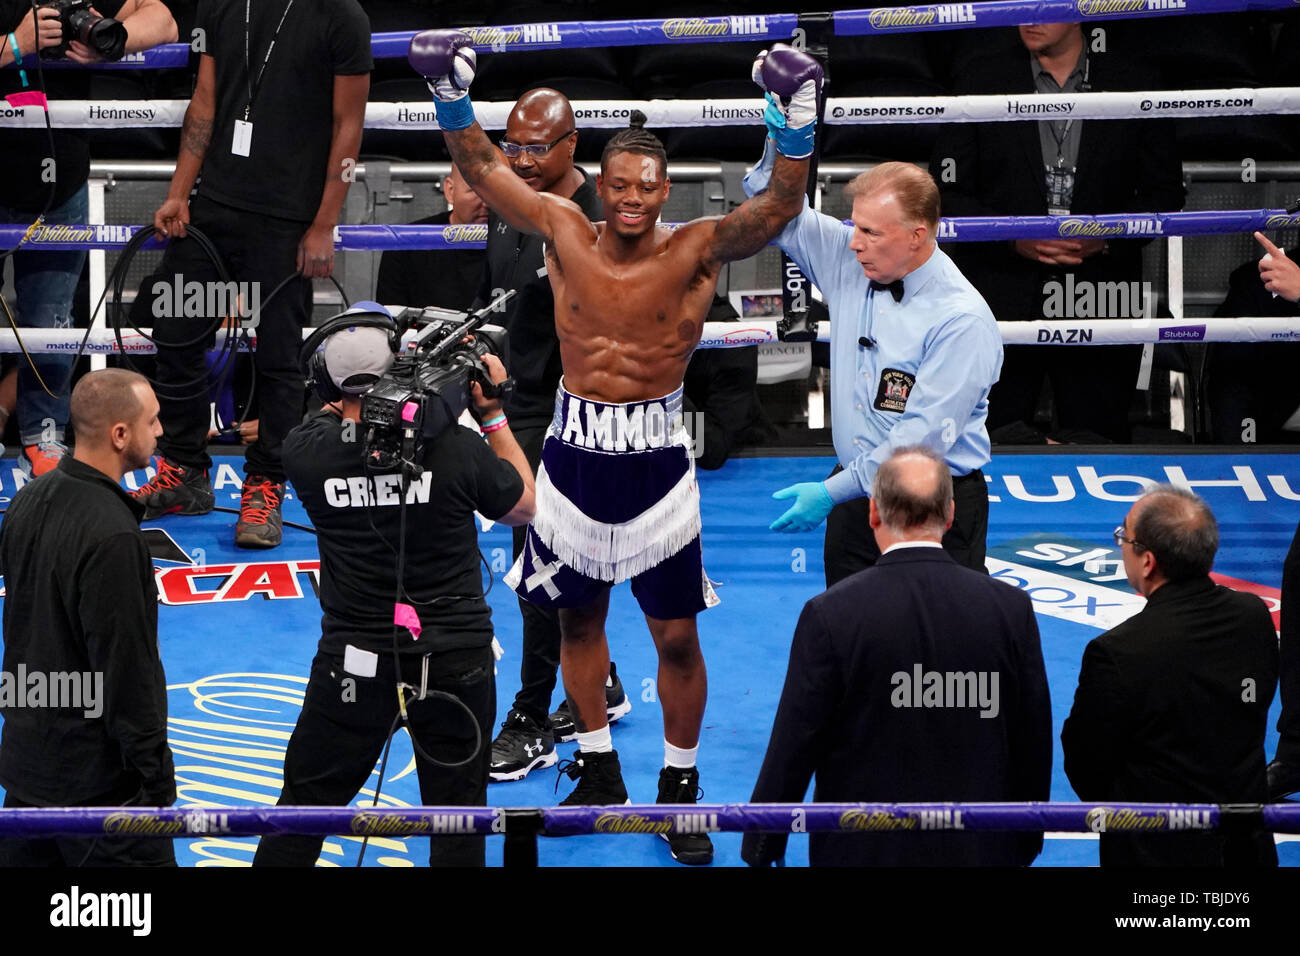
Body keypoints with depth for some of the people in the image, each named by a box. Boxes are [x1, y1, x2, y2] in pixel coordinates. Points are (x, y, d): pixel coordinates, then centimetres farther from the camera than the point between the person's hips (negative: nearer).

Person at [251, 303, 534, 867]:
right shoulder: (457, 449, -15)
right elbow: (523, 506, 5)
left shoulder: (306, 452, -12)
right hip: (455, 663, 0)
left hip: (354, 662, 0)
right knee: (458, 815, 11)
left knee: (306, 802, 14)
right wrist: (493, 414, 9)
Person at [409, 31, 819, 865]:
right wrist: (454, 97, -11)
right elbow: (484, 170, 2)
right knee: (578, 616, 16)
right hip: (575, 450, 3)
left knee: (676, 633, 2)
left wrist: (796, 120, -32)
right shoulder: (565, 232, 0)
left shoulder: (696, 250, -8)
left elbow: (781, 206, -19)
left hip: (654, 457, -3)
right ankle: (599, 772, 33)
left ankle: (680, 787, 18)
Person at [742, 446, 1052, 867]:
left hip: (864, 849, -2)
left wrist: (761, 848, 3)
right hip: (979, 849, 2)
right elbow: (1034, 742, 0)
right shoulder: (1010, 608, -6)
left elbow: (794, 749, -10)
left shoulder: (831, 615, -14)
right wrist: (1024, 848, 13)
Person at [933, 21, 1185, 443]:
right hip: (1002, 304, 0)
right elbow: (947, 192, 3)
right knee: (999, 445, -1)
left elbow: (1164, 193, 8)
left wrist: (1107, 236, -9)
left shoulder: (1134, 86, 7)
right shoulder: (982, 81, 6)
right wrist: (1013, 238, -11)